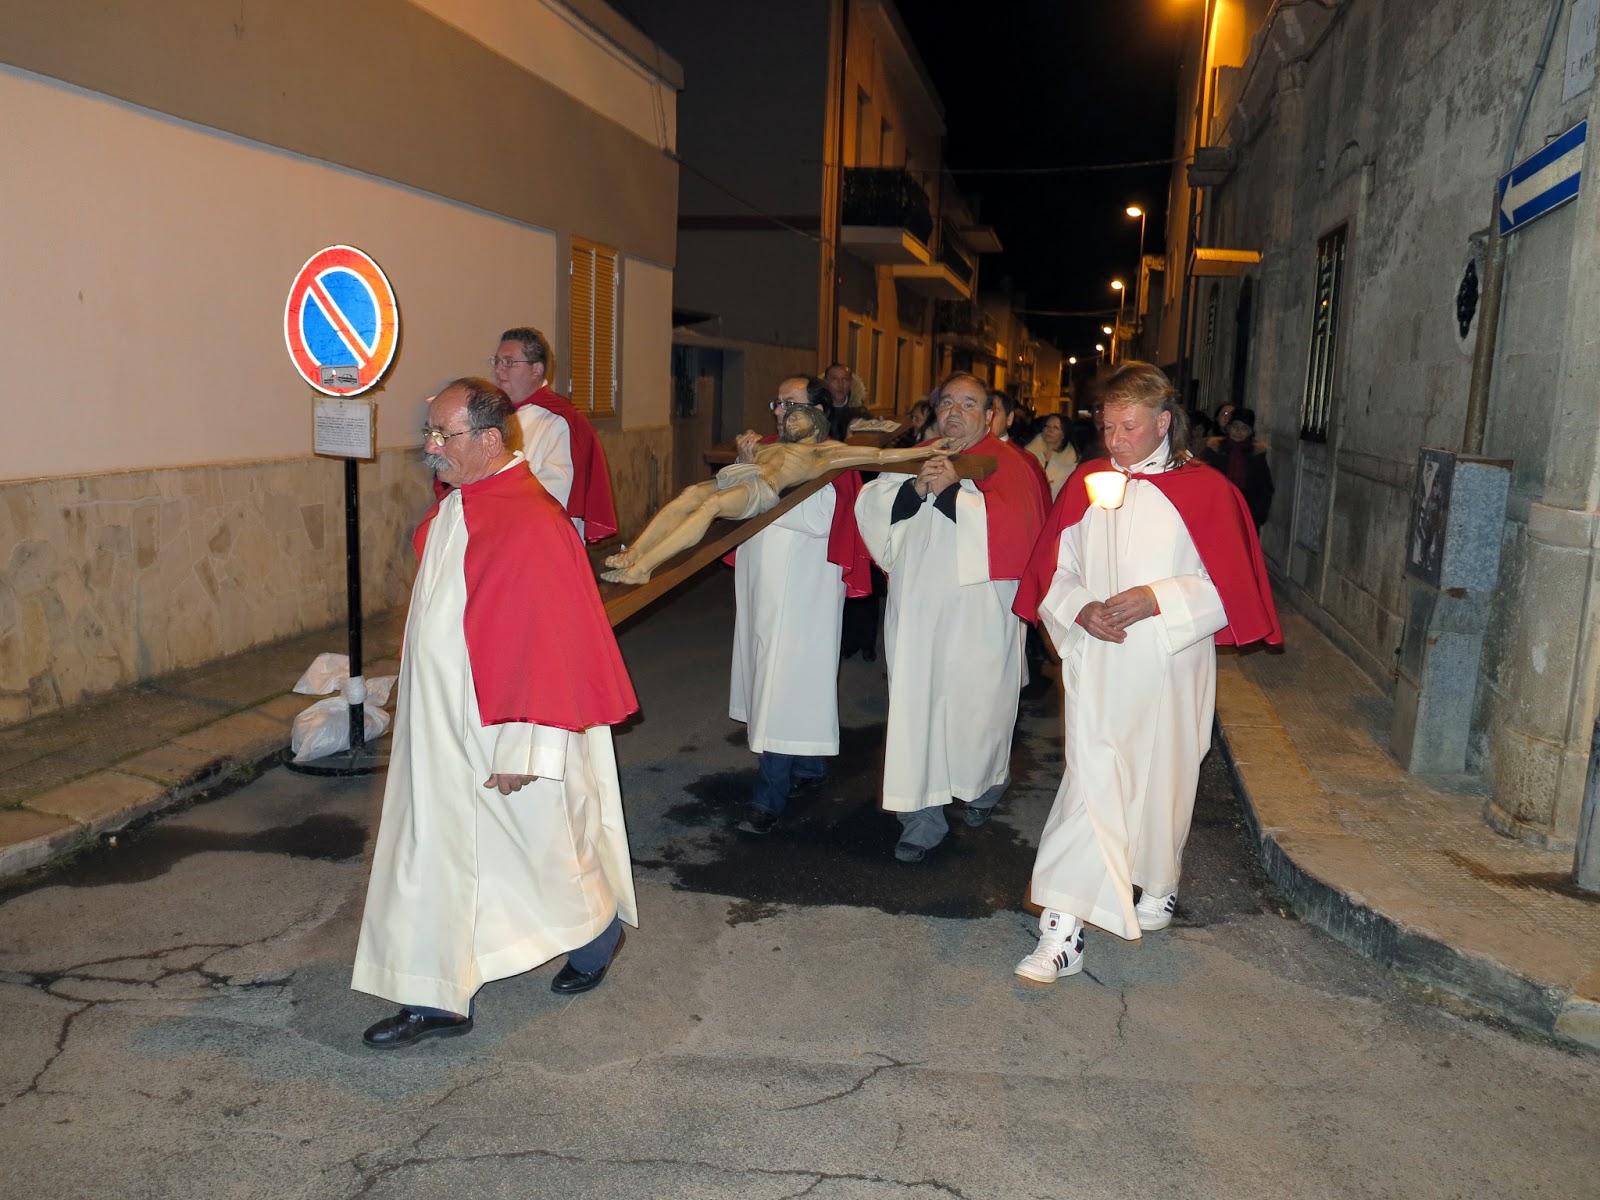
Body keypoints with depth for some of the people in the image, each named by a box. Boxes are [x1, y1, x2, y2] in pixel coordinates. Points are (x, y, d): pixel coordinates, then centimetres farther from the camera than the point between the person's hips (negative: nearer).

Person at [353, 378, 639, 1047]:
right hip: (444, 728, 8)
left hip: (500, 735, -8)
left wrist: (520, 748, -22)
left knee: (546, 842, 13)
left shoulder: (529, 525, -24)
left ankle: (597, 934, 41)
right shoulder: (456, 507, 5)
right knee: (435, 854, 11)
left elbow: (543, 639, -24)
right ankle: (436, 1001, 23)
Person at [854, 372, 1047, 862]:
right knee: (916, 707, 3)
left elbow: (1010, 523, -17)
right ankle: (923, 818, 14)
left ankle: (985, 786, 36)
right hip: (916, 607, 4)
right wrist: (916, 488, -15)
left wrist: (950, 489, -20)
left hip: (977, 614, -4)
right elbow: (870, 507, 1)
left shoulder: (1004, 464, -1)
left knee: (975, 704, 6)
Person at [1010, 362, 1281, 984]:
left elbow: (1229, 585, -4)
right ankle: (1063, 929, 0)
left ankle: (1158, 886, 40)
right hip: (1095, 665, 1)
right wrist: (1081, 609, -12)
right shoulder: (1085, 483, 4)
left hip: (1169, 668, -1)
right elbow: (1053, 572, 7)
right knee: (1090, 783, -4)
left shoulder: (1204, 491, -4)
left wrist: (1156, 599, -17)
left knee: (1160, 777, 13)